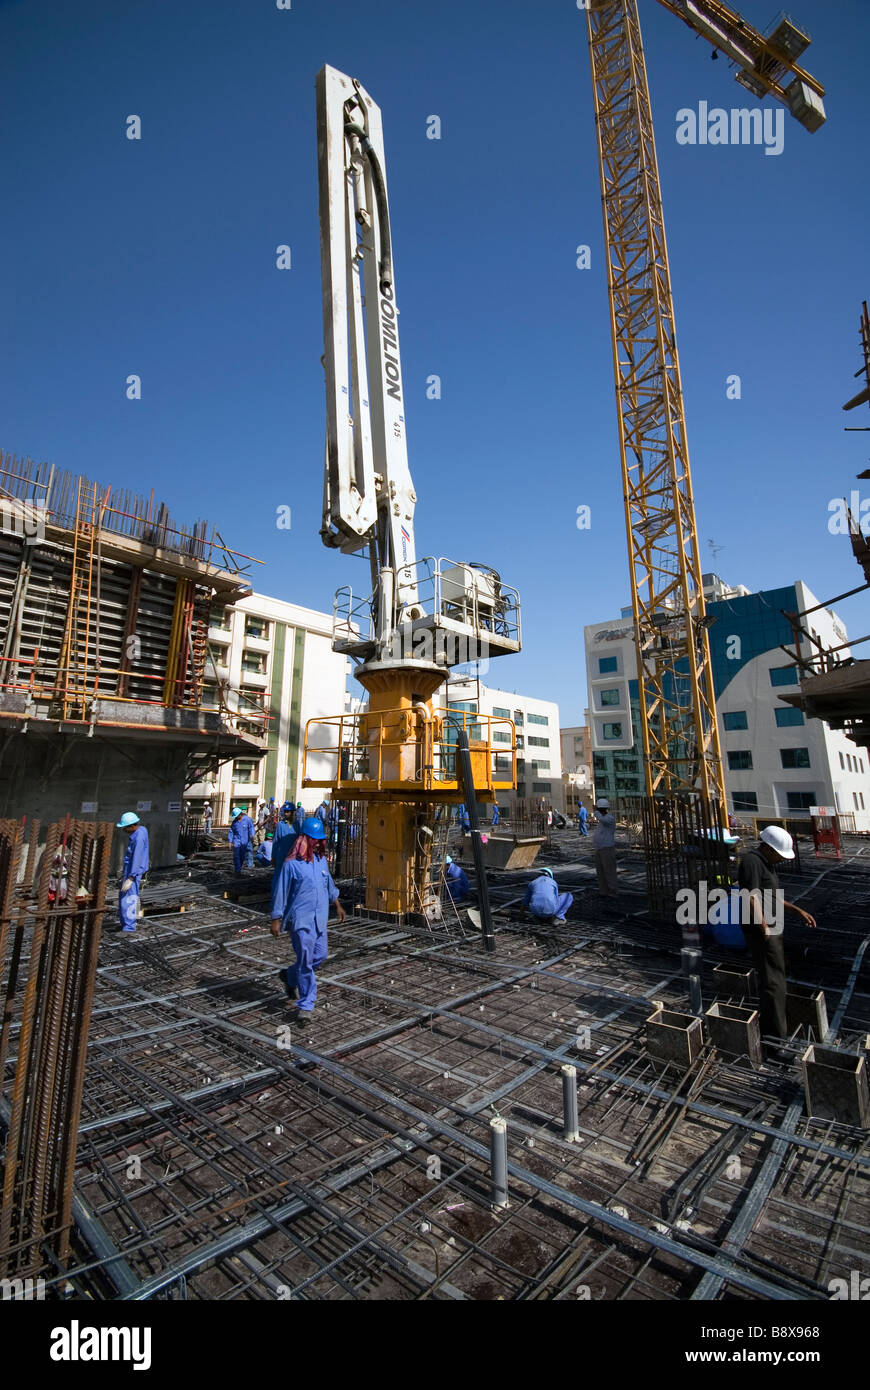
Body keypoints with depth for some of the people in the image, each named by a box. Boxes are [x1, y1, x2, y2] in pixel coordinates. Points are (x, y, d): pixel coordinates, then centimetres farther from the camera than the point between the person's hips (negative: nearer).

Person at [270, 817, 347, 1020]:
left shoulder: (321, 859, 8)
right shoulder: (291, 864, -12)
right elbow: (280, 892, -8)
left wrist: (337, 905, 26)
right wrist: (276, 920, -7)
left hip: (319, 918, 7)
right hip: (300, 918, -7)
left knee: (320, 956, 9)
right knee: (306, 960, -4)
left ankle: (289, 976, 35)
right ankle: (306, 1005, 11)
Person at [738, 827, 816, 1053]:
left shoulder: (767, 863, 13)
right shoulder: (751, 860, -19)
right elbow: (752, 898, -25)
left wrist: (798, 910, 21)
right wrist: (765, 931, -25)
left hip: (772, 928, 10)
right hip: (761, 929, -10)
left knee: (774, 979, 19)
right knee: (774, 983, -8)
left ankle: (768, 1031, 33)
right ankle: (775, 1041, -1)